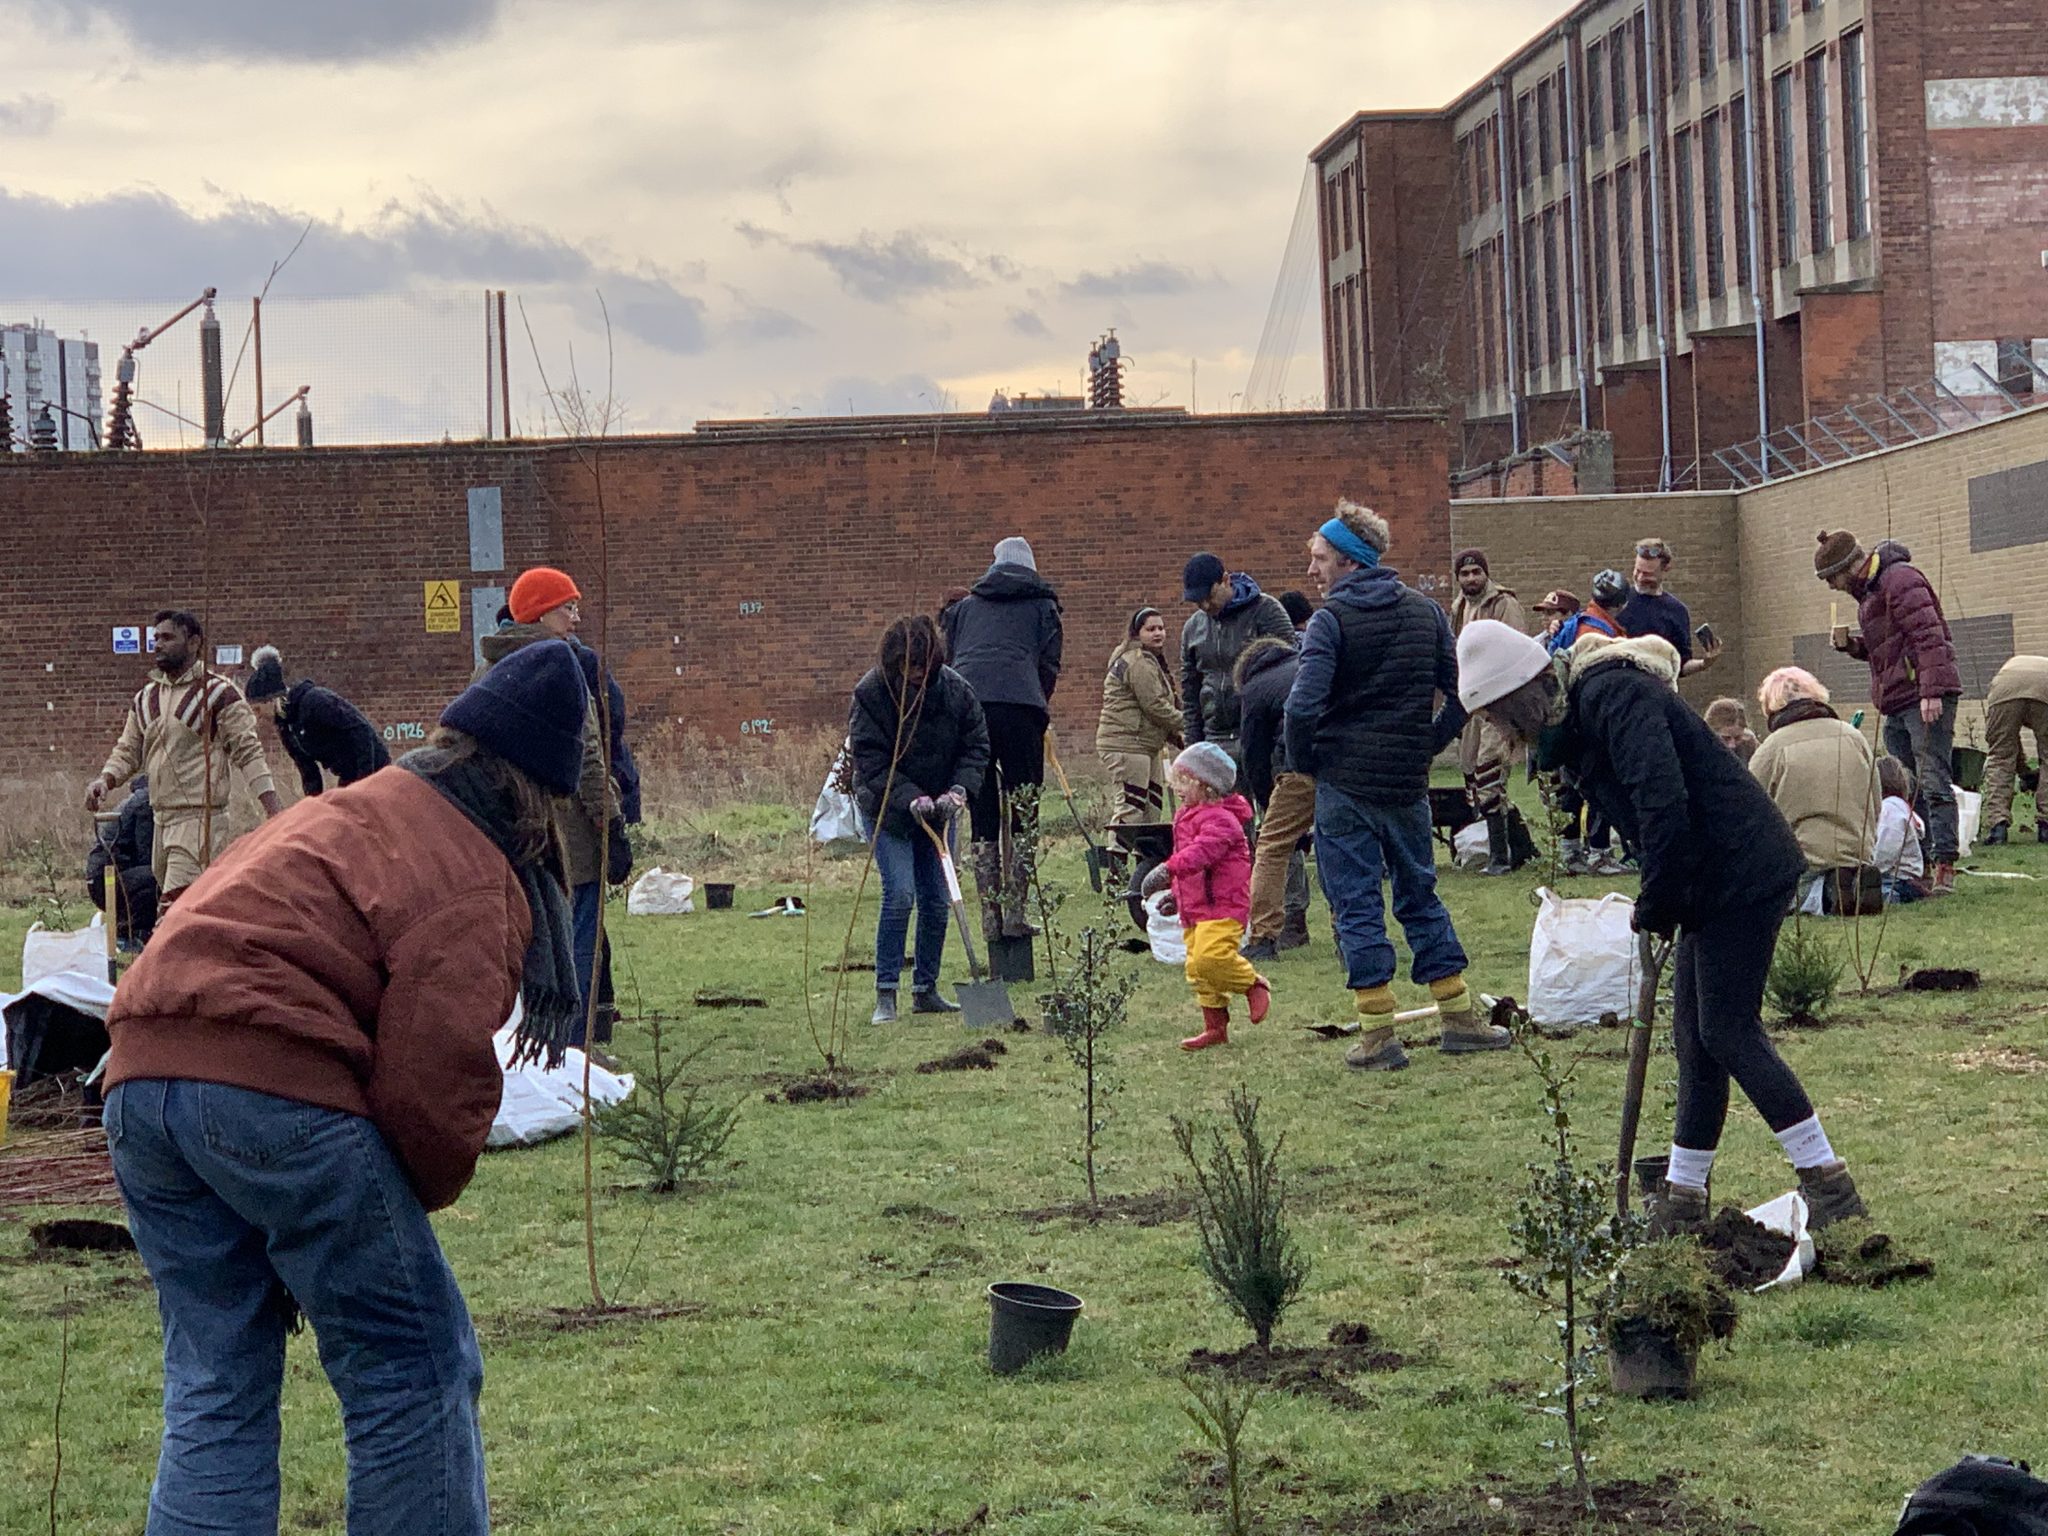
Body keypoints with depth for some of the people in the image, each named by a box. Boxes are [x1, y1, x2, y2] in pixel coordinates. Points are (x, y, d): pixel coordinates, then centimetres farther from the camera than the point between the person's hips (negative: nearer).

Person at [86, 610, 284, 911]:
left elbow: (248, 752, -7)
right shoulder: (146, 698, 15)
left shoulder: (219, 693, -5)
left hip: (200, 818, -8)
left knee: (175, 911, -17)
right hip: (162, 819, 8)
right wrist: (104, 780, -2)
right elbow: (128, 751, 18)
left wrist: (272, 805, -16)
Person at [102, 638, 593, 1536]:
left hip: (143, 1070, 9)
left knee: (213, 1390, 14)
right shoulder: (473, 872, -2)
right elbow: (434, 1068, -12)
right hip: (277, 1088, -9)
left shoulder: (352, 810, 26)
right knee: (413, 1370, 3)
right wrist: (427, 1187, 9)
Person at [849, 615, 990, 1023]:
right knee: (899, 893, -15)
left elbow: (976, 747, -2)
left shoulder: (954, 690, -9)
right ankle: (885, 993, -8)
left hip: (936, 808, 4)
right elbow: (871, 762, -18)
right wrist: (911, 800, -28)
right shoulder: (870, 693, -18)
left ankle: (926, 989, 16)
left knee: (938, 899, 4)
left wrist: (959, 790, -19)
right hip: (886, 809, -4)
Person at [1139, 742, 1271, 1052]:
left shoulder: (1218, 819, -15)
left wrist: (1168, 870, -44)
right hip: (1194, 909, 10)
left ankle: (1253, 985, 1)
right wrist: (1176, 896, 27)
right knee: (1196, 969, 9)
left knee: (1209, 958, -24)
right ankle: (1215, 1027, 17)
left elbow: (1202, 851, -33)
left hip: (1222, 908, -10)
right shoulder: (1185, 817, 18)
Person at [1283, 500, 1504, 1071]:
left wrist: (1303, 763, -6)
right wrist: (1425, 746, 12)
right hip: (1408, 783, 5)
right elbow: (1461, 693, 6)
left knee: (1356, 906, 1)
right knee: (1420, 895, 17)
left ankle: (1379, 1035, 1)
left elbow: (1304, 705, -21)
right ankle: (1460, 1019, 19)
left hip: (1344, 783, -5)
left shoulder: (1331, 620, -11)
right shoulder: (1426, 612, 7)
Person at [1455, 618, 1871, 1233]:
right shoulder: (1571, 717, 13)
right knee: (1695, 1039, 12)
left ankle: (1832, 1186, -5)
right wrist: (1659, 905, 4)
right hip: (1711, 883, 10)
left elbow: (1664, 804, -28)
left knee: (1727, 1032, -9)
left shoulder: (1612, 697, -19)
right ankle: (1684, 1200, 18)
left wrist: (1655, 906, -17)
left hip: (1742, 874, -10)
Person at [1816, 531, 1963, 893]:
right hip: (1898, 703, 10)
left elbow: (1928, 634, -20)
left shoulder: (1899, 579, -11)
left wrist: (1931, 691, -26)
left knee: (1933, 781, -13)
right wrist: (1850, 644, 8)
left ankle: (1944, 865, -15)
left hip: (1927, 697, -10)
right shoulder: (1868, 591, 20)